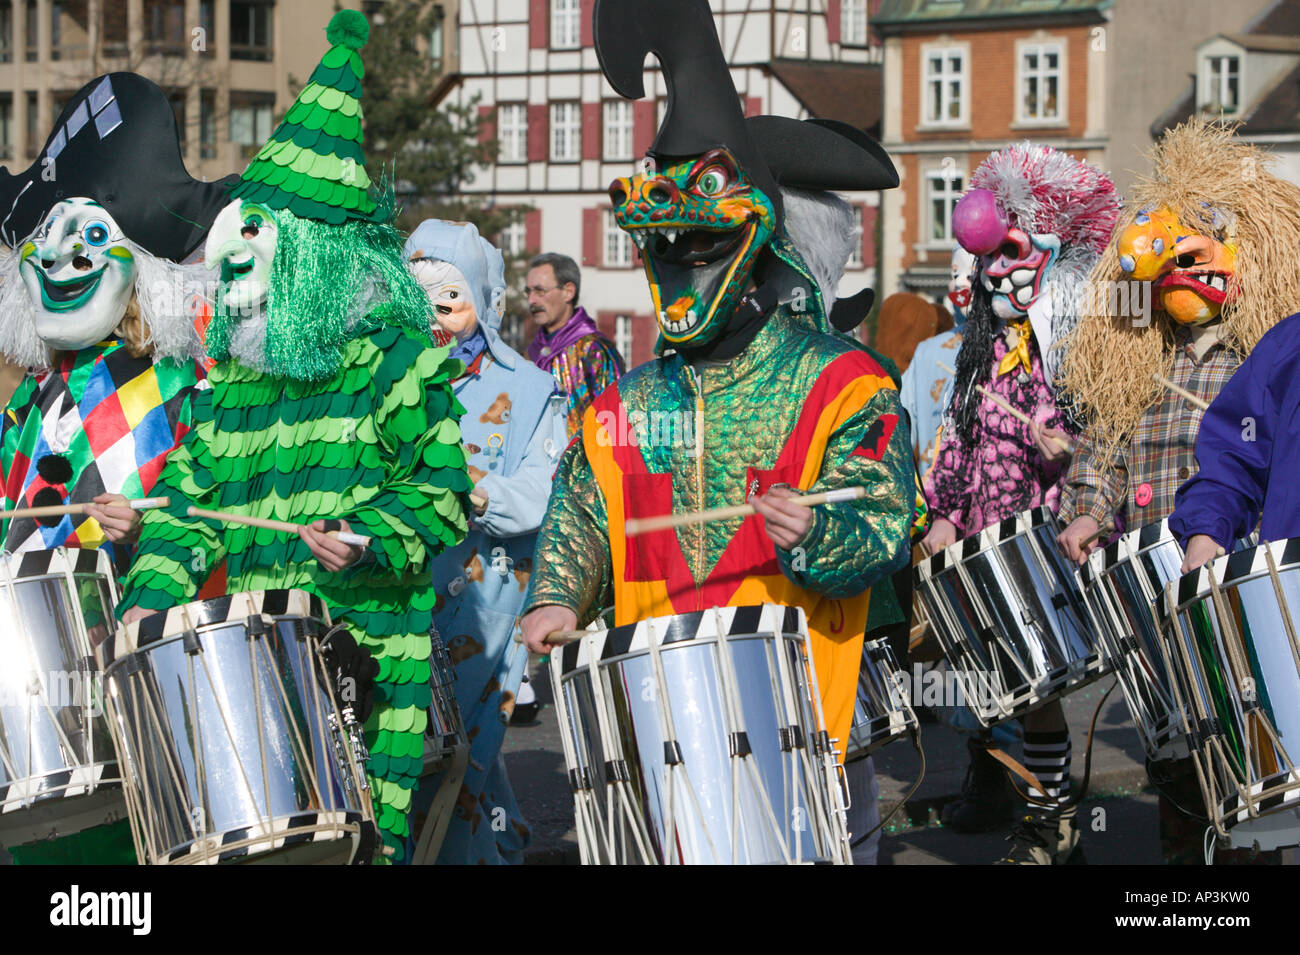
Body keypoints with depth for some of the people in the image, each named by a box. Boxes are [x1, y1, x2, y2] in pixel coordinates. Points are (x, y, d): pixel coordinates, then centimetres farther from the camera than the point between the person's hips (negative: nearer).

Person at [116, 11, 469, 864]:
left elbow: (439, 495, -3)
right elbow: (189, 501, 15)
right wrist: (151, 596, 0)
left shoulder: (401, 367, -1)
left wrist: (370, 541, -20)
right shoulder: (231, 386, 17)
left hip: (367, 656, -6)